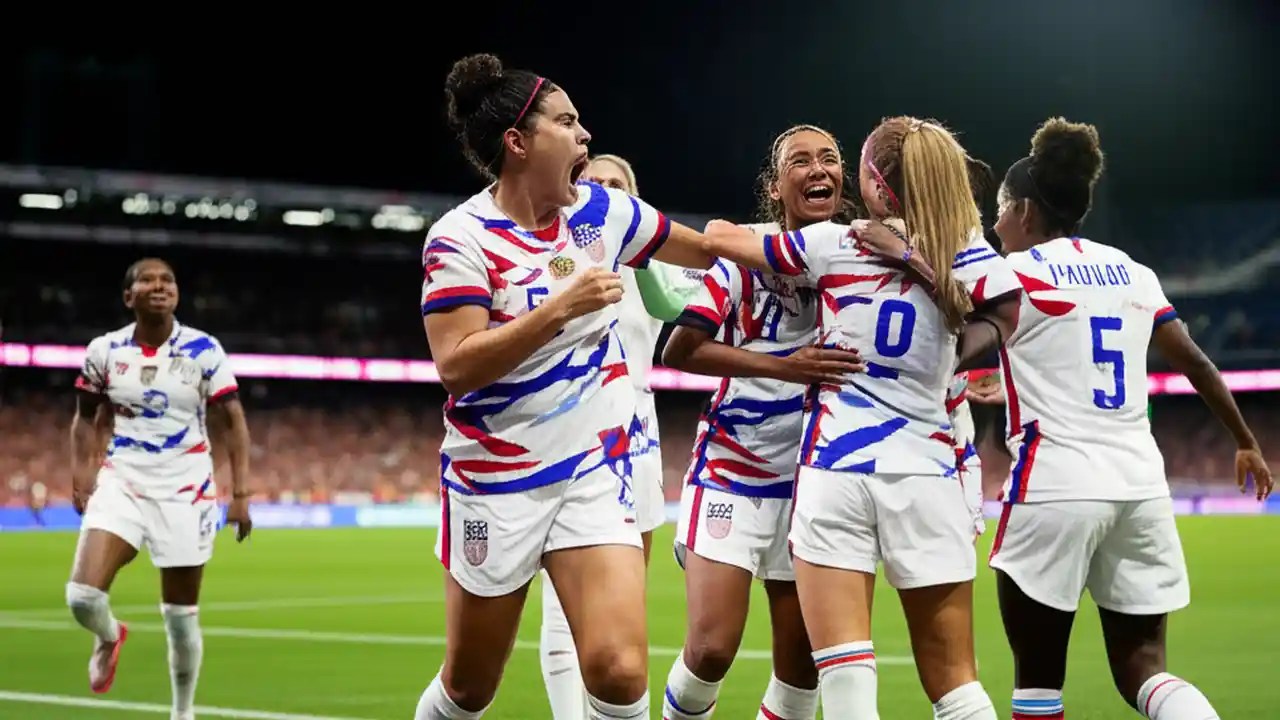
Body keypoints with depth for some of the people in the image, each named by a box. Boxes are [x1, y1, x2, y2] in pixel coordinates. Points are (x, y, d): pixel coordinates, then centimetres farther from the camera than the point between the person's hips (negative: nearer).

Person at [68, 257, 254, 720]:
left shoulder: (203, 351, -5)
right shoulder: (104, 351, 0)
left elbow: (231, 423, -1)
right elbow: (87, 420, 14)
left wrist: (240, 494, -7)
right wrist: (80, 477, 4)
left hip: (185, 490, -1)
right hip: (121, 482, 1)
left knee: (181, 615, 4)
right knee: (82, 595, -16)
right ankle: (109, 638, 20)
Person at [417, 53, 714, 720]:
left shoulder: (601, 210, 2)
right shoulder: (460, 238, -13)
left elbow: (710, 249, 17)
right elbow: (456, 366, -23)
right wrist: (561, 307, -27)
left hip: (596, 471, 3)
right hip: (495, 483, -3)